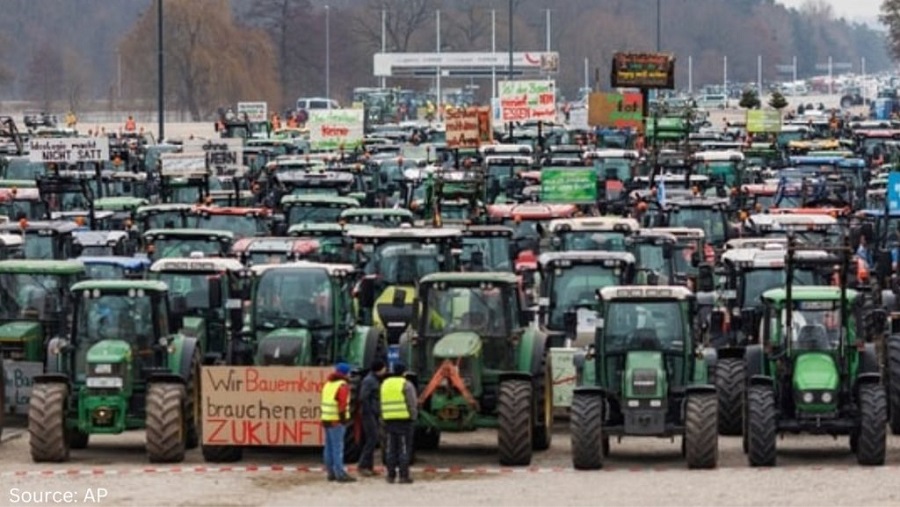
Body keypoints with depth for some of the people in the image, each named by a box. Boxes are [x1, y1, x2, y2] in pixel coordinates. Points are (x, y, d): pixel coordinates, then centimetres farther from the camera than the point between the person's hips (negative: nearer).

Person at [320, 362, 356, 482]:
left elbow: (326, 402, 15)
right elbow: (342, 405, -17)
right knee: (338, 447, -10)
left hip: (326, 419, 9)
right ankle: (340, 474, -12)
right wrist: (343, 419, -14)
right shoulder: (342, 386, -11)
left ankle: (331, 473, 14)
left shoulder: (328, 384, 16)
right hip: (336, 421, -9)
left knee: (329, 447, 10)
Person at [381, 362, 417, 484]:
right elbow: (412, 404, -9)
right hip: (404, 419, -5)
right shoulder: (406, 385, -7)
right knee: (404, 449, -3)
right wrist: (413, 417, 0)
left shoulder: (385, 384, 12)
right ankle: (404, 476, -6)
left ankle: (391, 475, 9)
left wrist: (383, 418, 15)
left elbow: (383, 404, 13)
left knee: (391, 449, 9)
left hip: (389, 420, 5)